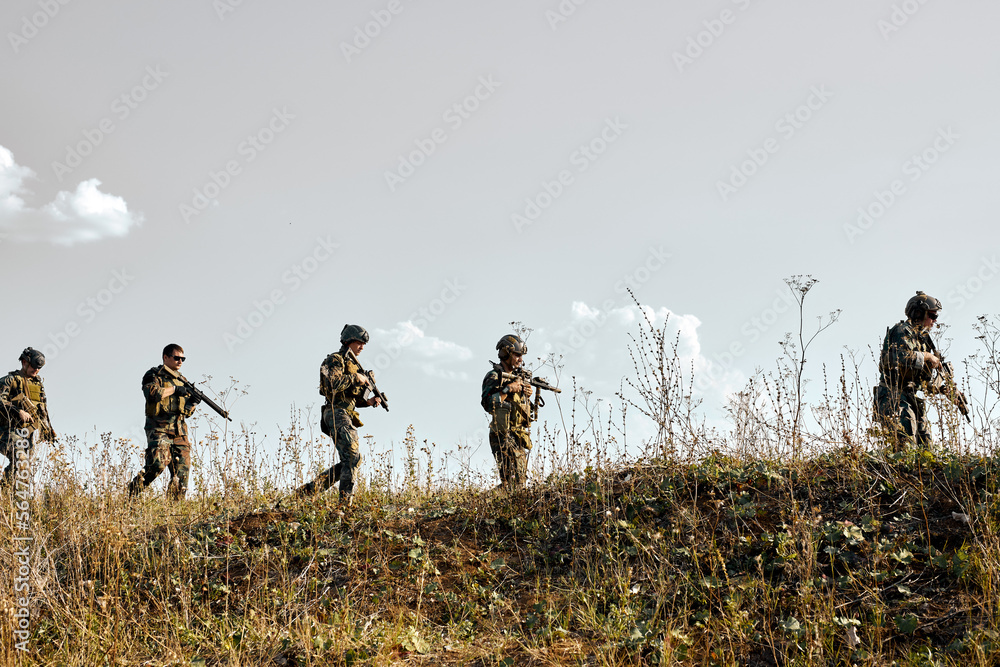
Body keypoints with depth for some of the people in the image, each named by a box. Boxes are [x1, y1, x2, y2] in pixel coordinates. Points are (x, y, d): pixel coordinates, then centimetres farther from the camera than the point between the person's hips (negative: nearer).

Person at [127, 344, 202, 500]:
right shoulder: (154, 375, 3)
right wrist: (174, 389, -11)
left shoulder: (182, 380, 22)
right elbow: (152, 393, -19)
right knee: (159, 463, -23)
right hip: (159, 429, -6)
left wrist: (194, 402, 1)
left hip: (180, 431, 6)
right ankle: (132, 492, -8)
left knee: (182, 471, -2)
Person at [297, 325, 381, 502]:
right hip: (337, 414, -10)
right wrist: (356, 378, -12)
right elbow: (333, 384, -22)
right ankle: (345, 500, -16)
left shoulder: (352, 364, 25)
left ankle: (309, 489, 7)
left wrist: (368, 402, 11)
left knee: (349, 461, 5)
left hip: (346, 417, 10)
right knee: (353, 457, -16)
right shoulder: (335, 360, -3)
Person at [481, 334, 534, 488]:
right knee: (513, 480, -16)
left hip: (519, 438, 8)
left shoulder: (519, 377, 17)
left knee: (521, 479, 9)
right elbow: (488, 404, -22)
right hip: (503, 436, -8)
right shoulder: (494, 377, -7)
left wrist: (527, 396, 2)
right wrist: (508, 389, -20)